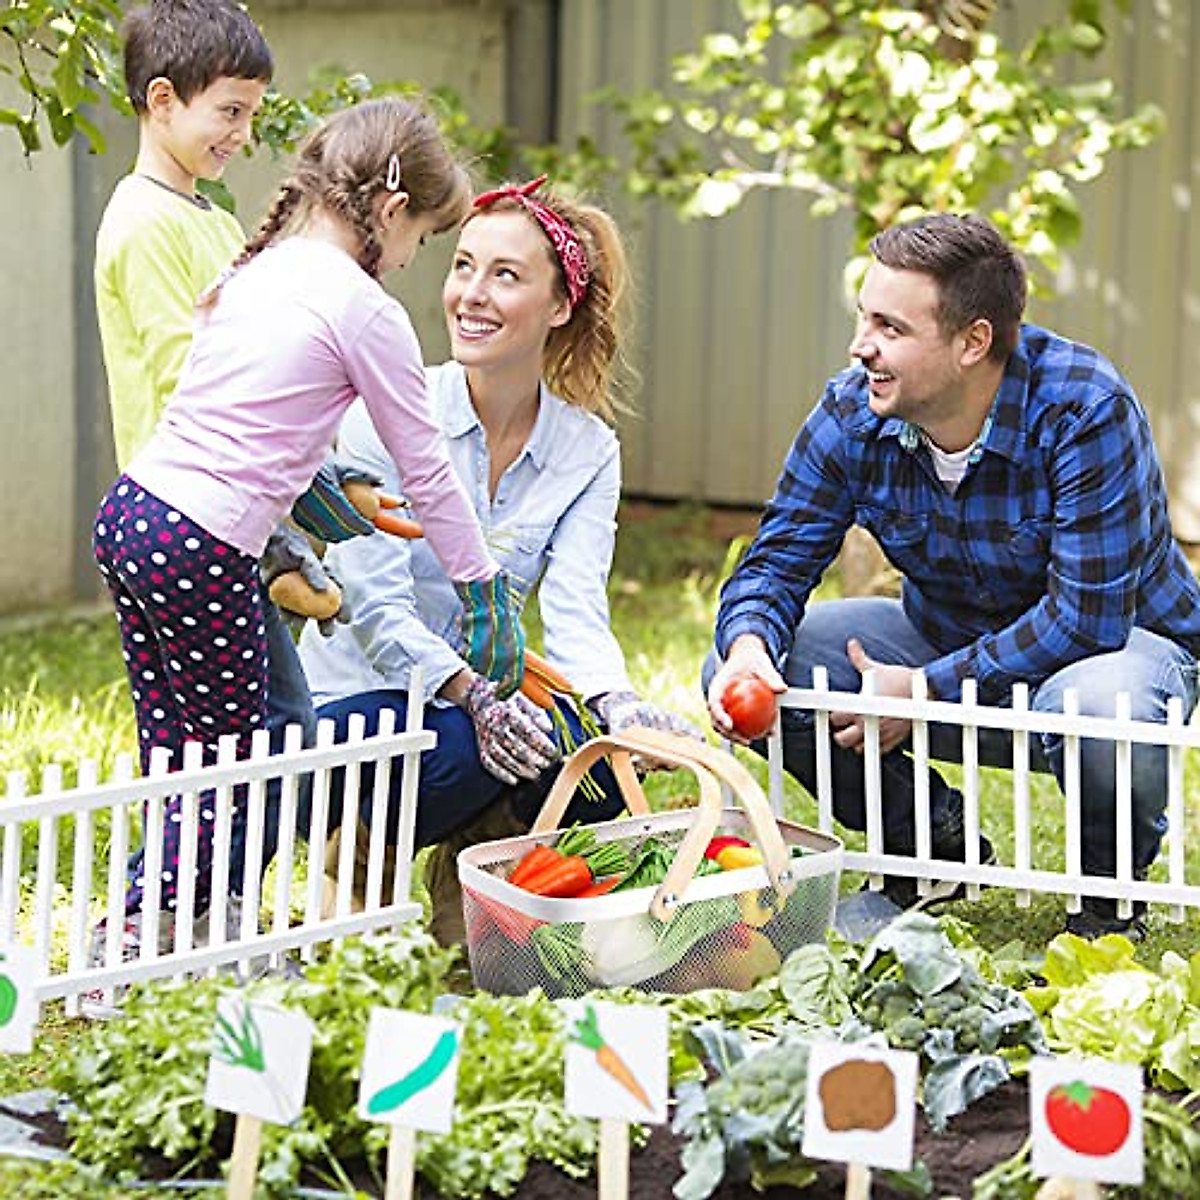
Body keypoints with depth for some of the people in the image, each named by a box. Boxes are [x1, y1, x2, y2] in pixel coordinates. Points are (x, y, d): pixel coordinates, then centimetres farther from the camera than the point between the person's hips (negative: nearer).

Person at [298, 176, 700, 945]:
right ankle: (368, 851, -5)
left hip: (487, 695, 4)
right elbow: (376, 604, -17)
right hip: (356, 704, -4)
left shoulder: (588, 451, 0)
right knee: (532, 737, -35)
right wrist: (475, 697, -34)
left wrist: (619, 703, -34)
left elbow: (576, 614, -12)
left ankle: (470, 865, 1)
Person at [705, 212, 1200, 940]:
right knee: (740, 674, -13)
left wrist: (925, 690, -29)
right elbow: (778, 560, -7)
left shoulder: (1086, 412, -28)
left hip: (1118, 636, -5)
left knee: (1097, 706, -43)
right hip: (946, 635, 5)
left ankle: (1112, 888, -6)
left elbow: (1085, 616, -30)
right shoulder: (851, 414, -13)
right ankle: (934, 847, 7)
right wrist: (749, 646, -32)